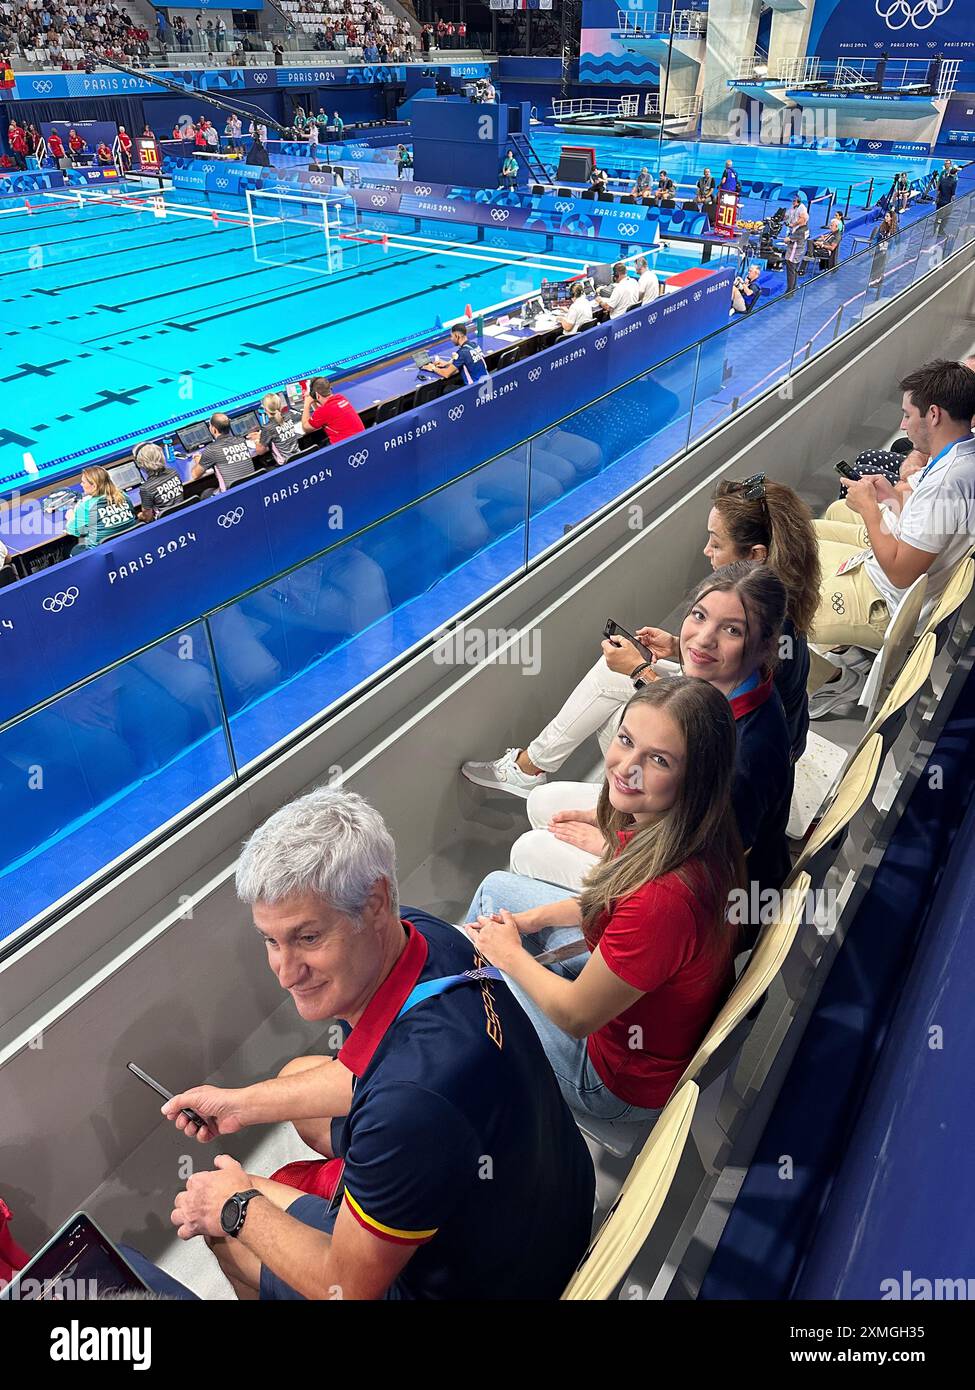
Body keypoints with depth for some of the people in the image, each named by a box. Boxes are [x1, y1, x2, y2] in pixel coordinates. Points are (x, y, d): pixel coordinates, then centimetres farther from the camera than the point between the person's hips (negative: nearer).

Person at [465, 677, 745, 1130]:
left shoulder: (665, 897, -42)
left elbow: (576, 1016, -26)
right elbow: (617, 899, 7)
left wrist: (508, 953, -9)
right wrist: (534, 918, 1)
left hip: (627, 1084, -7)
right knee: (496, 886, 17)